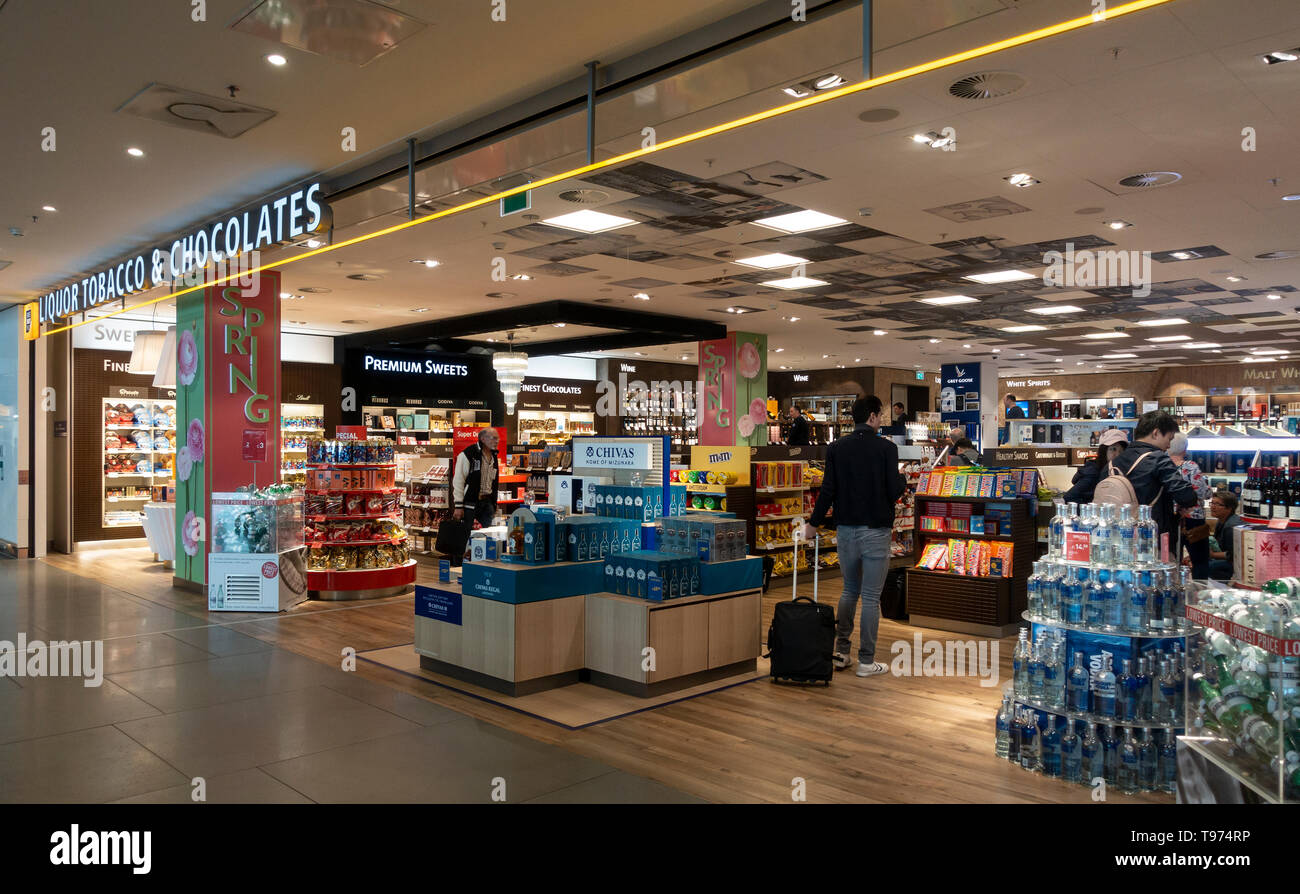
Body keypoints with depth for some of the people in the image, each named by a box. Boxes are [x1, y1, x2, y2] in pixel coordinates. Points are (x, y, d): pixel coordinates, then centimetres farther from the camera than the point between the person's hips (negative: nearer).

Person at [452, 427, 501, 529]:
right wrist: (458, 506, -15)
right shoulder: (468, 454, -11)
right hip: (470, 504, -6)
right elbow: (458, 481, -12)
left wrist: (494, 506, 18)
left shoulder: (494, 456, 13)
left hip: (487, 503, 7)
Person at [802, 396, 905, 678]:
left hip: (846, 528, 4)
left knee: (850, 590, 19)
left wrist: (813, 523, 9)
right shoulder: (886, 448, -9)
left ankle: (841, 651, 20)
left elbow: (828, 490, -1)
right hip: (876, 530, -4)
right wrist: (903, 484, 10)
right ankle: (866, 660, 8)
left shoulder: (836, 448, 1)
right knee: (871, 596, 3)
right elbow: (894, 491, -13)